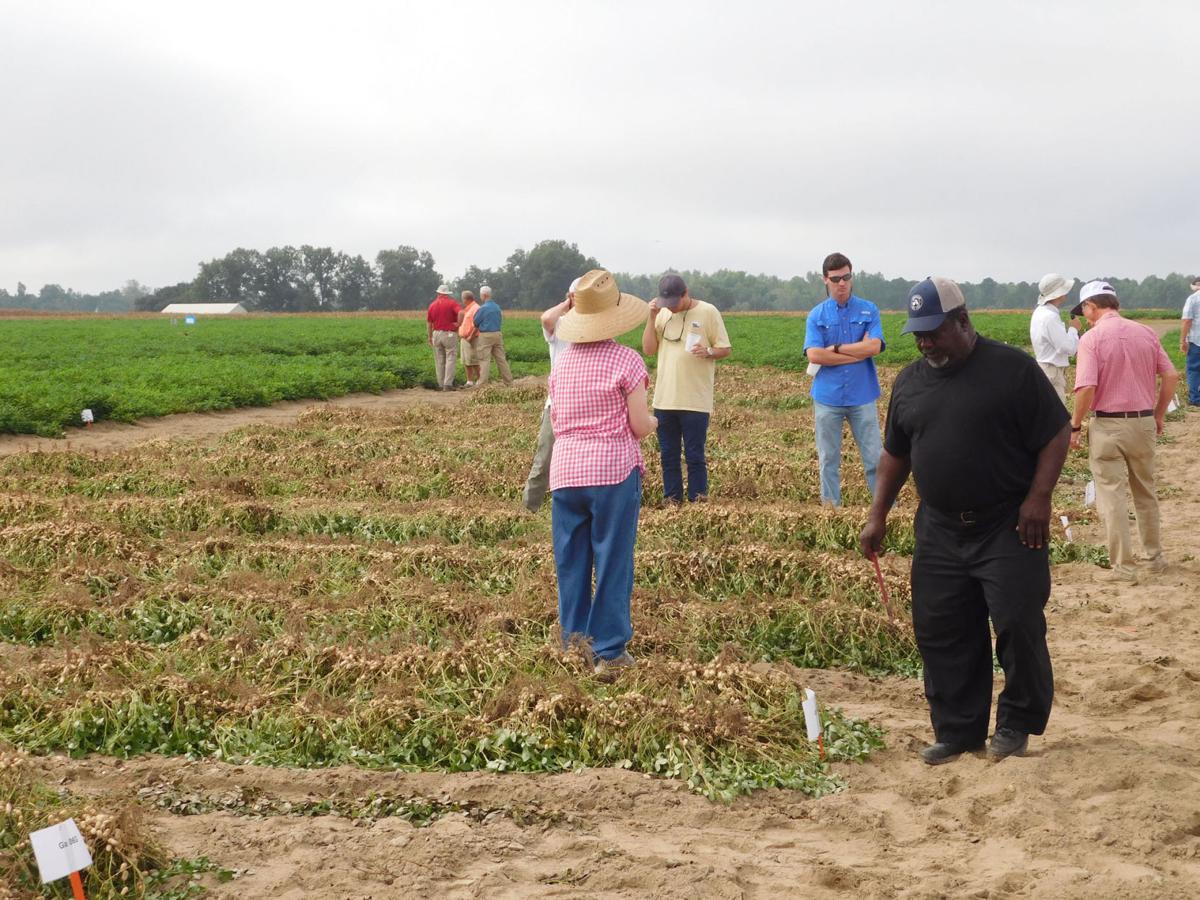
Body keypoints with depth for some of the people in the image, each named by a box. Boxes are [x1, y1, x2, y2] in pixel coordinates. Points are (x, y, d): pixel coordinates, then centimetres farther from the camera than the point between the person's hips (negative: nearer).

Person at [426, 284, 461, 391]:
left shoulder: (432, 305, 9)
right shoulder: (452, 303, -4)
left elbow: (428, 322, 11)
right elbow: (461, 313, -23)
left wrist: (429, 337, 18)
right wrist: (458, 324, -9)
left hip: (436, 334, 4)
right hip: (449, 334, -4)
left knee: (439, 361, 10)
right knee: (451, 359, -3)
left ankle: (441, 384, 12)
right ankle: (448, 384, -12)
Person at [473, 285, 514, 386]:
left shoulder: (483, 308, -13)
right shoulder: (497, 307, 7)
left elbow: (475, 322, -4)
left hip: (485, 336, -6)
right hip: (497, 334, 6)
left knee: (484, 360, -4)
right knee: (501, 358, 10)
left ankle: (482, 383, -6)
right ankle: (508, 380, 13)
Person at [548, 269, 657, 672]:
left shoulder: (563, 360, 7)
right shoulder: (625, 360, -8)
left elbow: (555, 419, 12)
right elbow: (640, 426, -8)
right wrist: (653, 420, 13)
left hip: (565, 470, 4)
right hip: (614, 471, -4)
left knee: (571, 562, 12)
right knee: (613, 562, 3)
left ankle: (573, 640, 16)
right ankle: (609, 650, 7)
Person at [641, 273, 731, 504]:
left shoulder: (708, 312, -3)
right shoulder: (662, 314, 10)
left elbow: (725, 349, -1)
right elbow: (648, 349, 4)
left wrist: (708, 352, -21)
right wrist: (651, 318, -5)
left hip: (696, 400, -4)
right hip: (664, 398, 4)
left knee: (695, 455, -2)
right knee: (668, 454, 9)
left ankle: (698, 501, 6)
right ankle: (672, 500, 17)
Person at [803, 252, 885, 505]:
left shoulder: (869, 310, 4)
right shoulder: (817, 315, 3)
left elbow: (874, 347, -10)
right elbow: (813, 354, -11)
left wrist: (836, 348, -10)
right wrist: (858, 352, -10)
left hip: (862, 396, -1)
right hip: (828, 397, 1)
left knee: (874, 457, 1)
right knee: (828, 461, 8)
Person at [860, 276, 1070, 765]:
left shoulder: (1013, 368, -6)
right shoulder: (909, 382, 10)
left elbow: (1056, 435, -5)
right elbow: (895, 454, 19)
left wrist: (1038, 496, -14)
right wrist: (878, 514, 13)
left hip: (1007, 529, -5)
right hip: (939, 532, 5)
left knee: (1018, 624, -7)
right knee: (940, 633, 5)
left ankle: (1017, 724, 13)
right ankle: (957, 731, 17)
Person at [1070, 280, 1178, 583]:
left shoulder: (1092, 338, -12)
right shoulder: (1146, 333, 3)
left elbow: (1086, 388, -20)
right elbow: (1171, 376, 3)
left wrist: (1075, 426, -8)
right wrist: (1158, 415, 15)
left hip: (1108, 425, -5)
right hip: (1143, 422, 5)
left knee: (1112, 497, 3)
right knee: (1146, 492, 20)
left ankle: (1124, 567, 5)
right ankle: (1155, 557, 29)